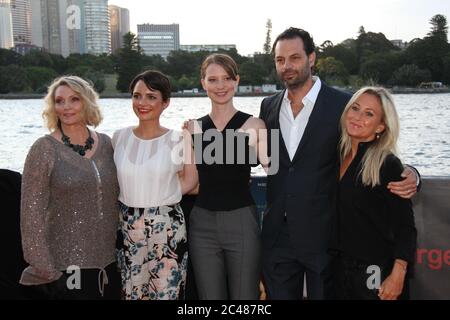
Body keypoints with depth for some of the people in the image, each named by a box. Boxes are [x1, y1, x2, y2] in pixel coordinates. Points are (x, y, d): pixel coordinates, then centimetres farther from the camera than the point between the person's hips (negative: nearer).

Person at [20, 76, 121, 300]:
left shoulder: (105, 143, 5)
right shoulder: (44, 149, -8)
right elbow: (32, 212, -8)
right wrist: (44, 268, -11)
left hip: (109, 261, 4)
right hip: (65, 268, -4)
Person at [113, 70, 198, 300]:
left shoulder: (178, 139, -7)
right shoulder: (119, 137, 2)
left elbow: (189, 180, 1)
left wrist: (162, 197, -4)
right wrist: (132, 199, 4)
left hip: (167, 227, -3)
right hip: (127, 227, 3)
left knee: (167, 292, 6)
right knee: (131, 292, 13)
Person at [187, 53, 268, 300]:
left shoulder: (254, 125, -2)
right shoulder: (193, 128, 6)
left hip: (242, 222, -2)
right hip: (202, 224, 3)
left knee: (244, 297, 7)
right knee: (210, 296, 13)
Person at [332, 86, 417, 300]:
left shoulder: (388, 164, -14)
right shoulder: (338, 156, 3)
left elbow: (405, 227, -14)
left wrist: (398, 276, -21)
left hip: (376, 273, -5)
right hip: (340, 267, 6)